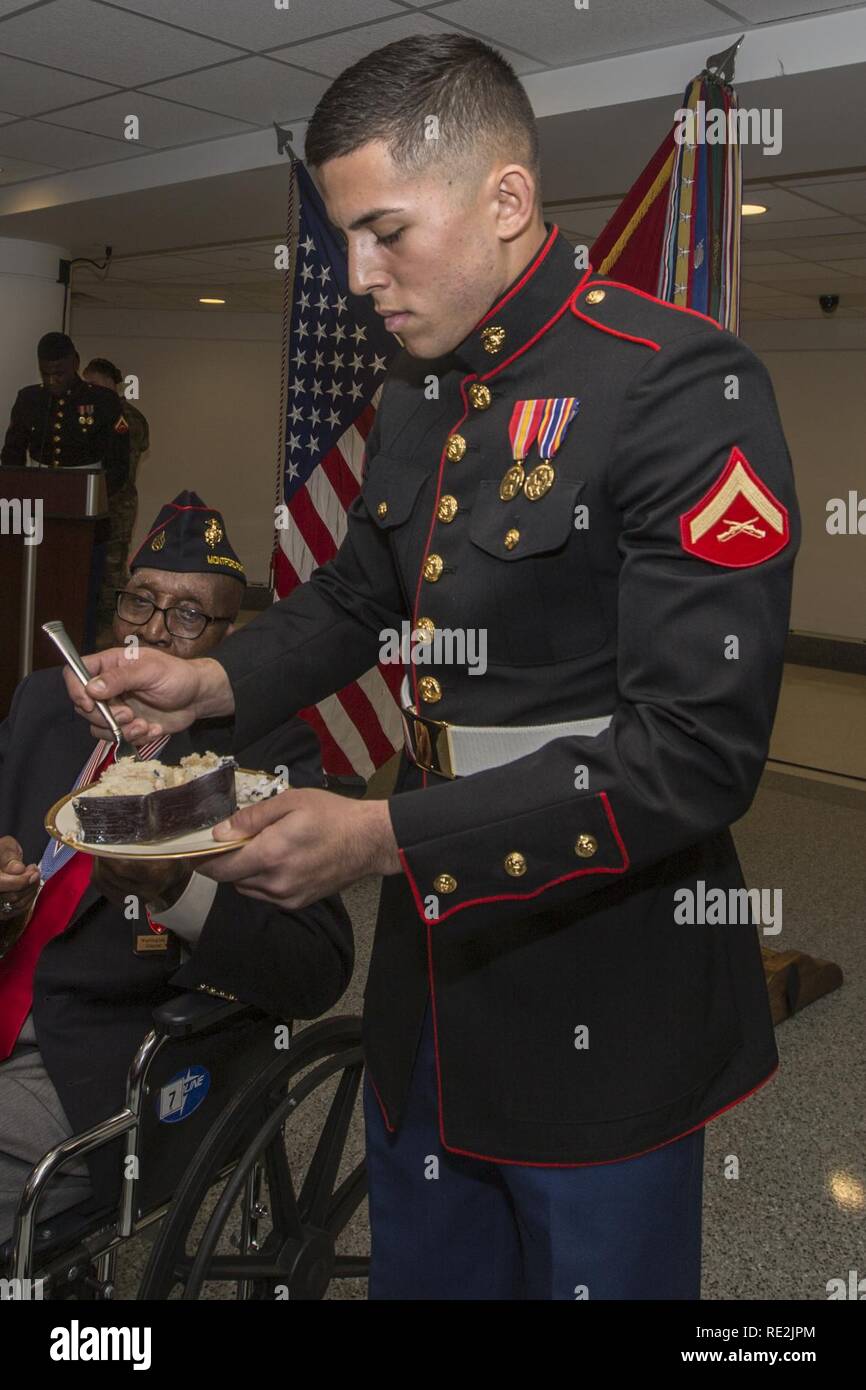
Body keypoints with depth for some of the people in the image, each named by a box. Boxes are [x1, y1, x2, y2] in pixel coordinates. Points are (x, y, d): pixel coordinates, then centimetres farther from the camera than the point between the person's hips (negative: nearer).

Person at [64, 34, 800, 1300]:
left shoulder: (683, 388, -20)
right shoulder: (421, 388, 6)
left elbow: (697, 754, -25)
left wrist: (382, 839, -26)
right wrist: (213, 685, 1)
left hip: (601, 1001, -7)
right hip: (429, 968, 8)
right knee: (418, 1267, 25)